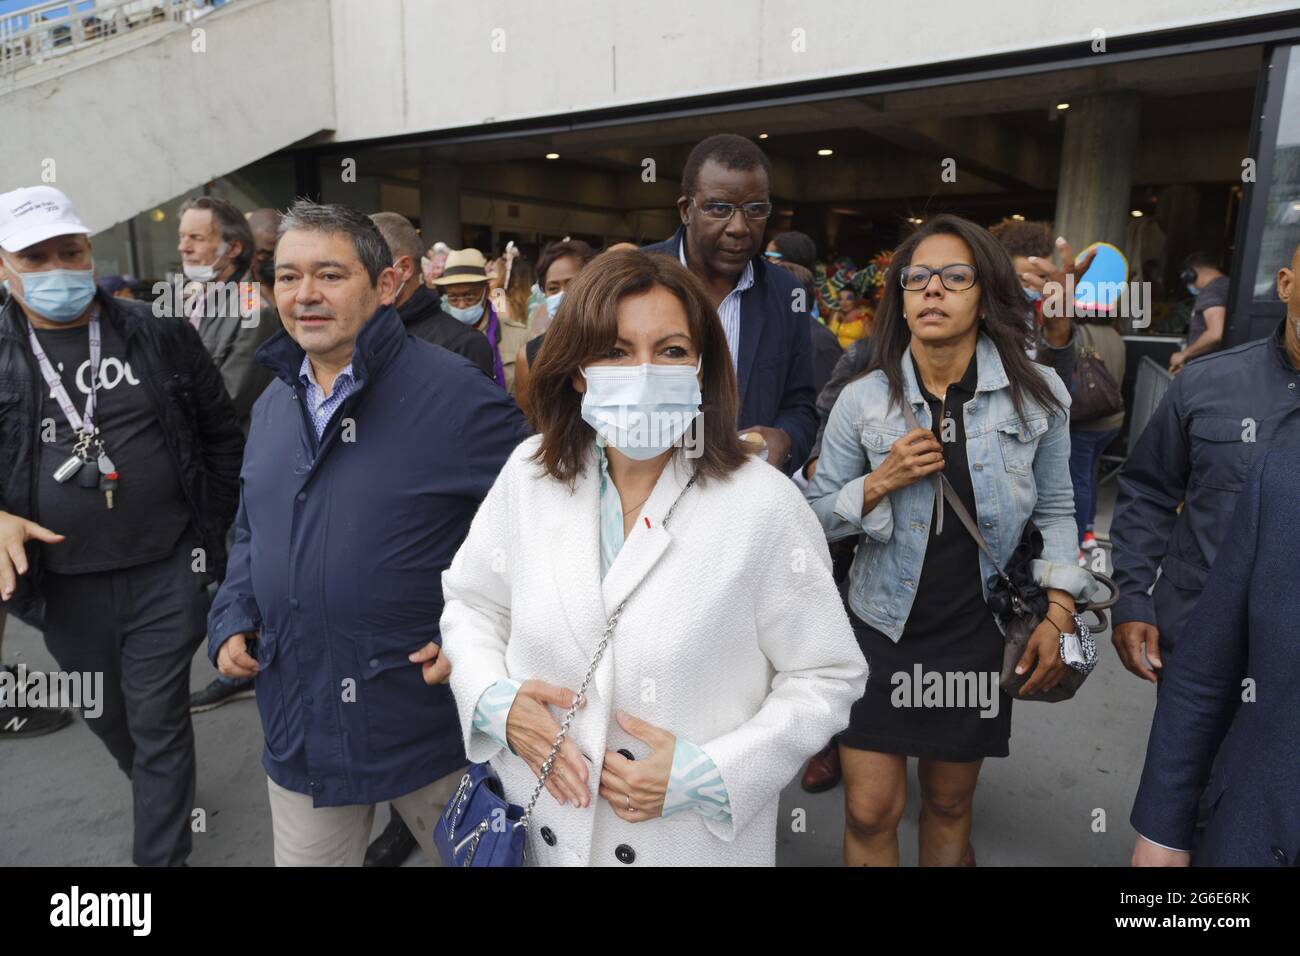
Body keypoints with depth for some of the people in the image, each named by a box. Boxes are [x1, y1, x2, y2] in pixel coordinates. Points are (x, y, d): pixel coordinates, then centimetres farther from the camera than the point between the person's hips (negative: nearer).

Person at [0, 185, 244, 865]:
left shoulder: (162, 337, -3)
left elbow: (222, 434, 5)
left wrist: (212, 529, 1)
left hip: (167, 574, -2)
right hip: (63, 587, 3)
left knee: (160, 725, 7)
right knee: (107, 719, 22)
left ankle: (162, 854, 24)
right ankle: (154, 785, 52)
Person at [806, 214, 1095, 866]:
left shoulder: (1038, 394, -5)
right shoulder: (863, 400, -7)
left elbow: (1054, 509, 4)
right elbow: (815, 516, -2)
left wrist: (1059, 614, -3)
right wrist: (882, 481, -18)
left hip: (978, 636, 1)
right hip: (882, 628, 0)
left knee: (949, 805, 18)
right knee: (870, 813, 5)